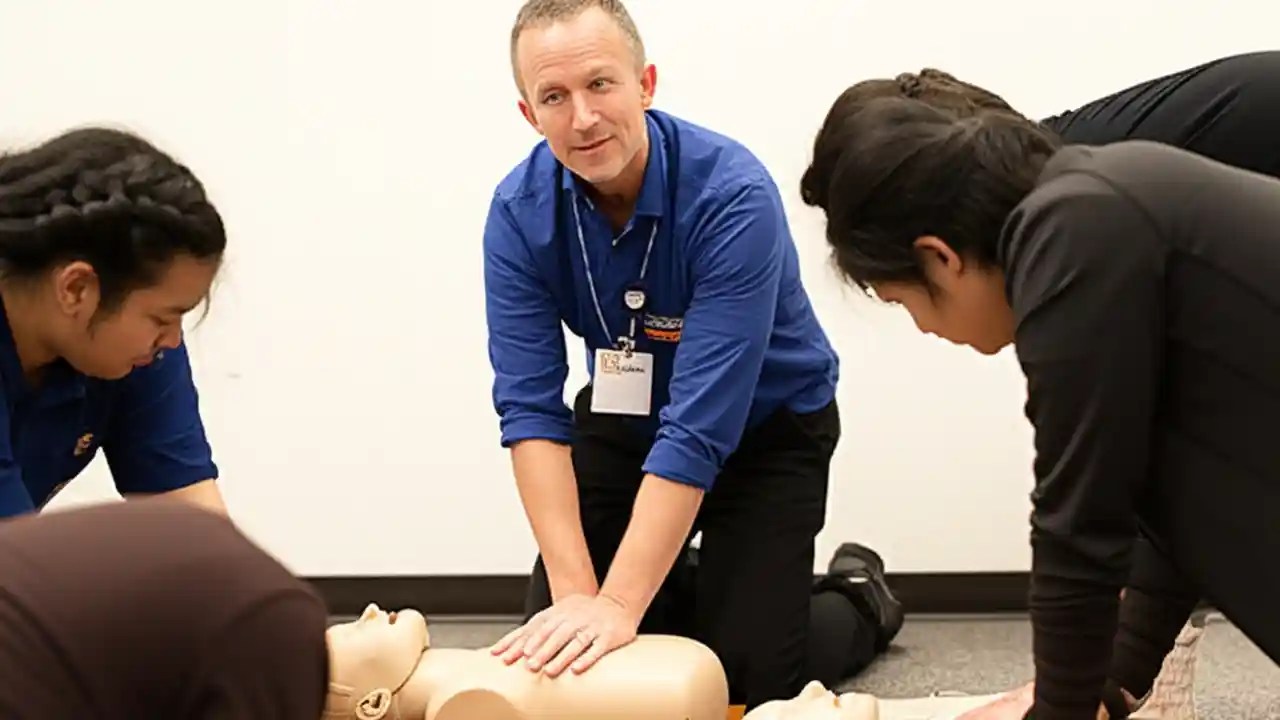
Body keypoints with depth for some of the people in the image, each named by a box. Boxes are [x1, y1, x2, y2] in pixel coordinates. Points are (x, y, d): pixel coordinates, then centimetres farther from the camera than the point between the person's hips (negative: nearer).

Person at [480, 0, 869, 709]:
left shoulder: (733, 195, -32)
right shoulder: (519, 211, -18)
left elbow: (700, 430, -35)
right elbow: (529, 406, -21)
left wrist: (617, 605, -40)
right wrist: (576, 593, -30)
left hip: (767, 429, -4)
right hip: (624, 420, 4)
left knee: (744, 670, -12)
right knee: (552, 651, -2)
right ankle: (674, 586, 27)